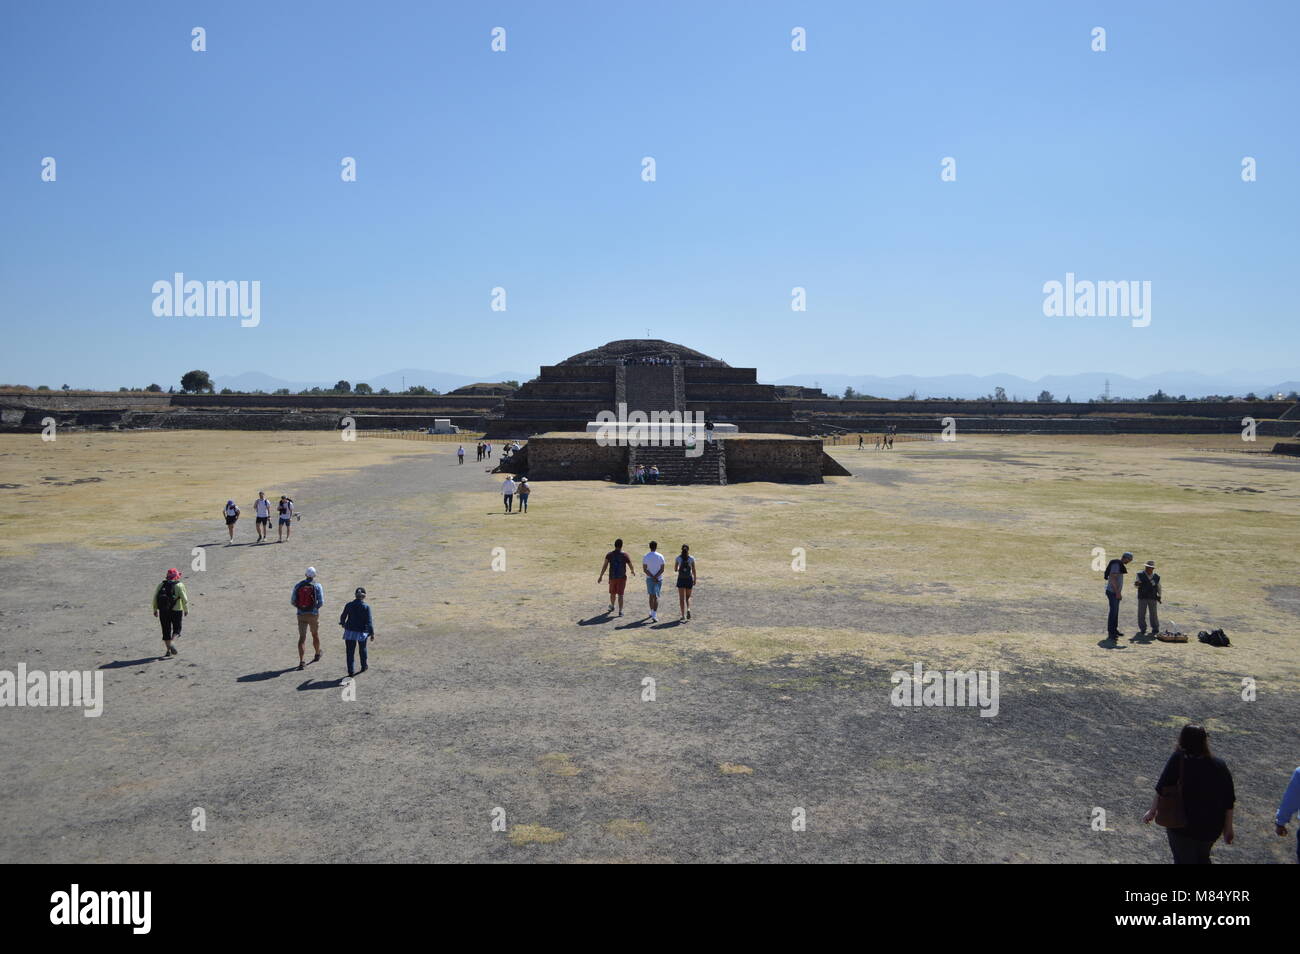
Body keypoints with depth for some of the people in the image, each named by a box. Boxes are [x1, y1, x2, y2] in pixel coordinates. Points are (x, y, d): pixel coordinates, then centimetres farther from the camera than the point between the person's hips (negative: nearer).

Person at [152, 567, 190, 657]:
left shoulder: (161, 585, 7)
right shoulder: (179, 585, -5)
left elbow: (155, 598, 5)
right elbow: (184, 599, -9)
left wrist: (155, 610, 12)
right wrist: (186, 610, 2)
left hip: (163, 611, 3)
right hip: (176, 610, -3)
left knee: (166, 630, 11)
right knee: (176, 628, 10)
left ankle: (169, 650, 13)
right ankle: (170, 644, -14)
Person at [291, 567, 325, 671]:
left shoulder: (298, 585, 0)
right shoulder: (317, 586, -8)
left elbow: (292, 601, 1)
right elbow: (321, 602, -12)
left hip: (301, 615, 1)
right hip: (313, 614, -1)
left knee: (302, 638, 3)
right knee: (315, 635, 20)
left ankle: (301, 661, -7)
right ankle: (317, 655, 41)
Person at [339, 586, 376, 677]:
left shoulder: (349, 605, -5)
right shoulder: (366, 606, -12)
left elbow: (343, 616, 9)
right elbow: (369, 621, -12)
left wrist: (342, 623, 31)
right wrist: (372, 633, -4)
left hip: (350, 631, 1)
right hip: (362, 632, -1)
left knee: (350, 652, 6)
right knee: (362, 649, 21)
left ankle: (351, 671, 6)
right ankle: (364, 666, 36)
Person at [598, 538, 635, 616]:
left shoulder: (609, 554, -4)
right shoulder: (625, 555, -8)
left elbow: (605, 565, -9)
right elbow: (630, 566, 0)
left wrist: (601, 576, -5)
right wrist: (633, 571, 22)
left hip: (612, 577, 2)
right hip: (622, 577, -2)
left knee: (612, 593, 21)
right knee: (620, 594, 1)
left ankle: (612, 606, 43)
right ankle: (620, 611, -3)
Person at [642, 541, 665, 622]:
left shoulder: (645, 557, -3)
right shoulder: (660, 556, -4)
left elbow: (645, 569, -7)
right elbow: (662, 569, -7)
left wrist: (652, 577, -10)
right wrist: (656, 576, -11)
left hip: (649, 579, 1)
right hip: (659, 579, -1)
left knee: (651, 596, 17)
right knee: (656, 597, -1)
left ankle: (652, 612, 28)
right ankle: (654, 615, -12)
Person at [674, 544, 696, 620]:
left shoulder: (678, 558, -3)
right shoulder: (691, 558, -3)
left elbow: (675, 569, 5)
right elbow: (694, 570, -2)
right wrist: (694, 580, 6)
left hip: (681, 579, -1)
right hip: (689, 579, 1)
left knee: (682, 598, 5)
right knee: (688, 597, 16)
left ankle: (683, 615, 1)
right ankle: (688, 609, -10)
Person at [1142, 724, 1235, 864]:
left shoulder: (1178, 760, -20)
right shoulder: (1220, 766, -13)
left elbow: (1162, 789, -17)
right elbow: (1229, 803, -5)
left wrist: (1152, 811, -2)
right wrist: (1228, 828, 9)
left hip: (1182, 827, -3)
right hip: (1211, 827, 3)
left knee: (1184, 860, 16)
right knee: (1202, 858, 29)